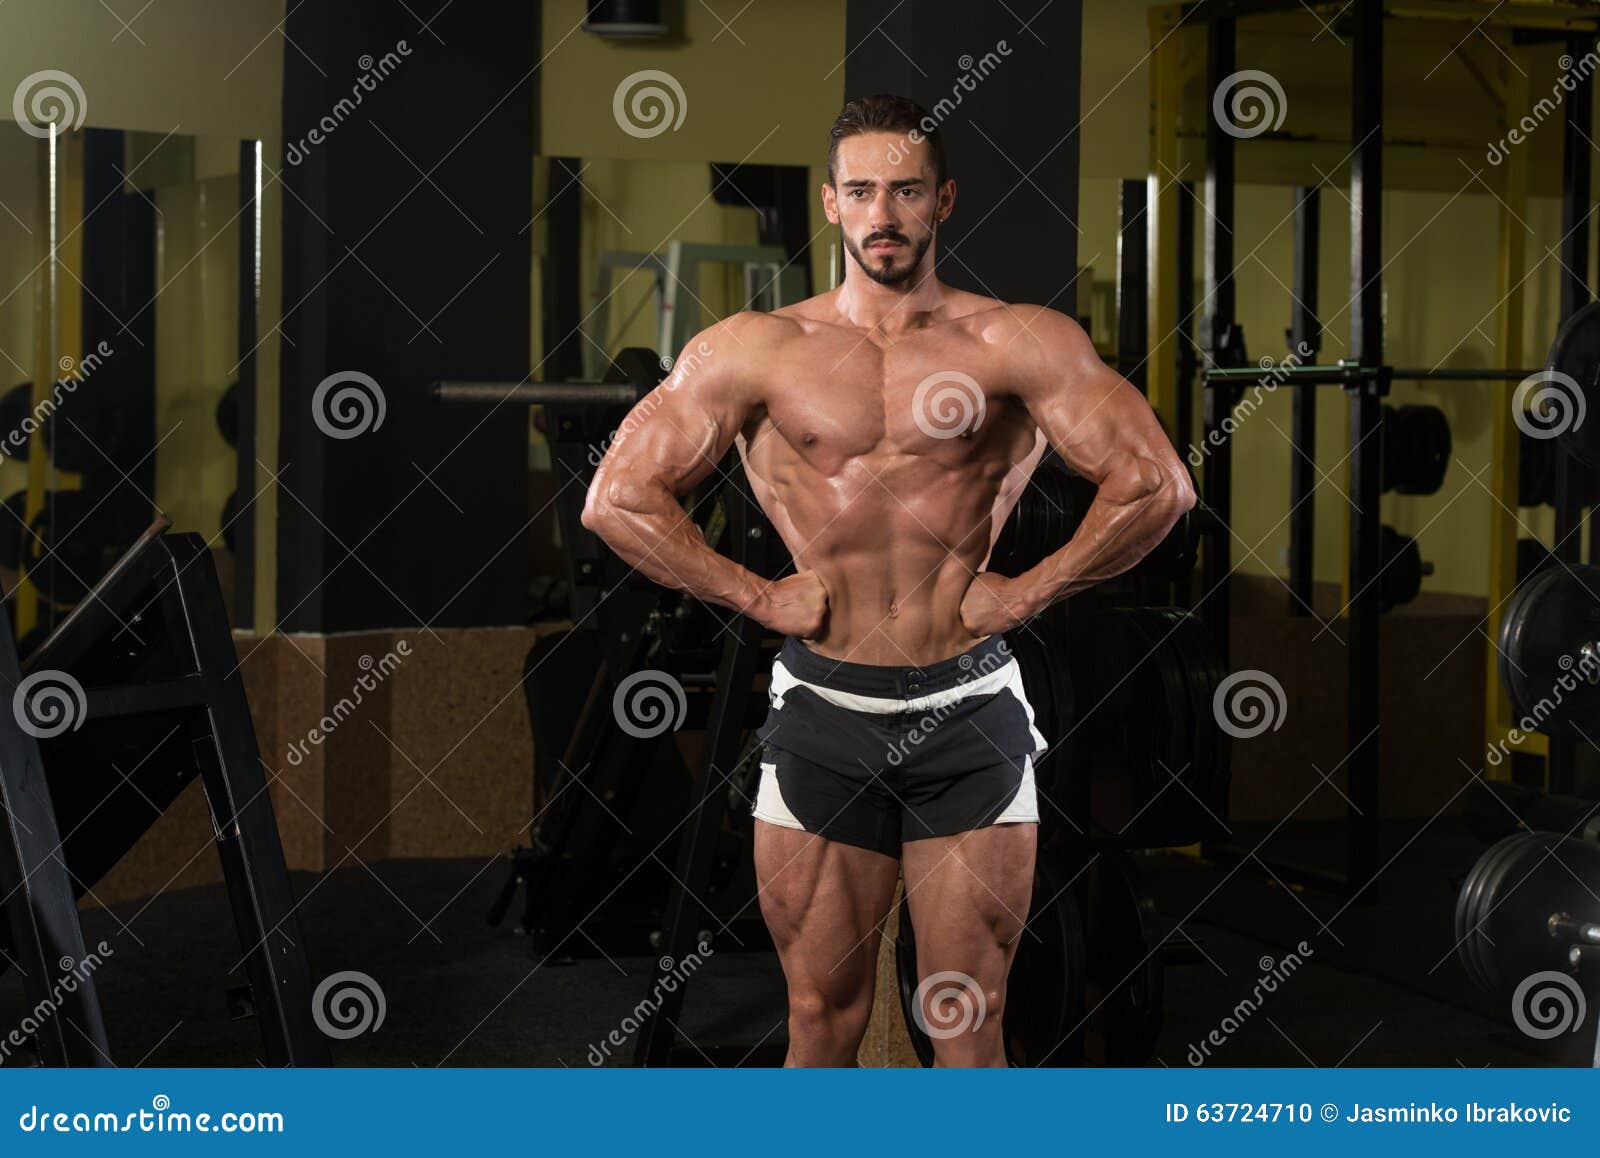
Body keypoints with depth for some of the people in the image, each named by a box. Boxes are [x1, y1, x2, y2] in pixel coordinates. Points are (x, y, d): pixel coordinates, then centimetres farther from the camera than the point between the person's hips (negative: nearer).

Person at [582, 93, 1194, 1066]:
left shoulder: (1019, 345, 1)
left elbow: (1158, 485, -4)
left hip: (969, 712, -1)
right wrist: (758, 596, 0)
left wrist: (1023, 594, -5)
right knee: (823, 1021, 9)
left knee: (969, 1030, 6)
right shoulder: (756, 351, 4)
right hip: (822, 707, 1)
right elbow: (618, 498, 4)